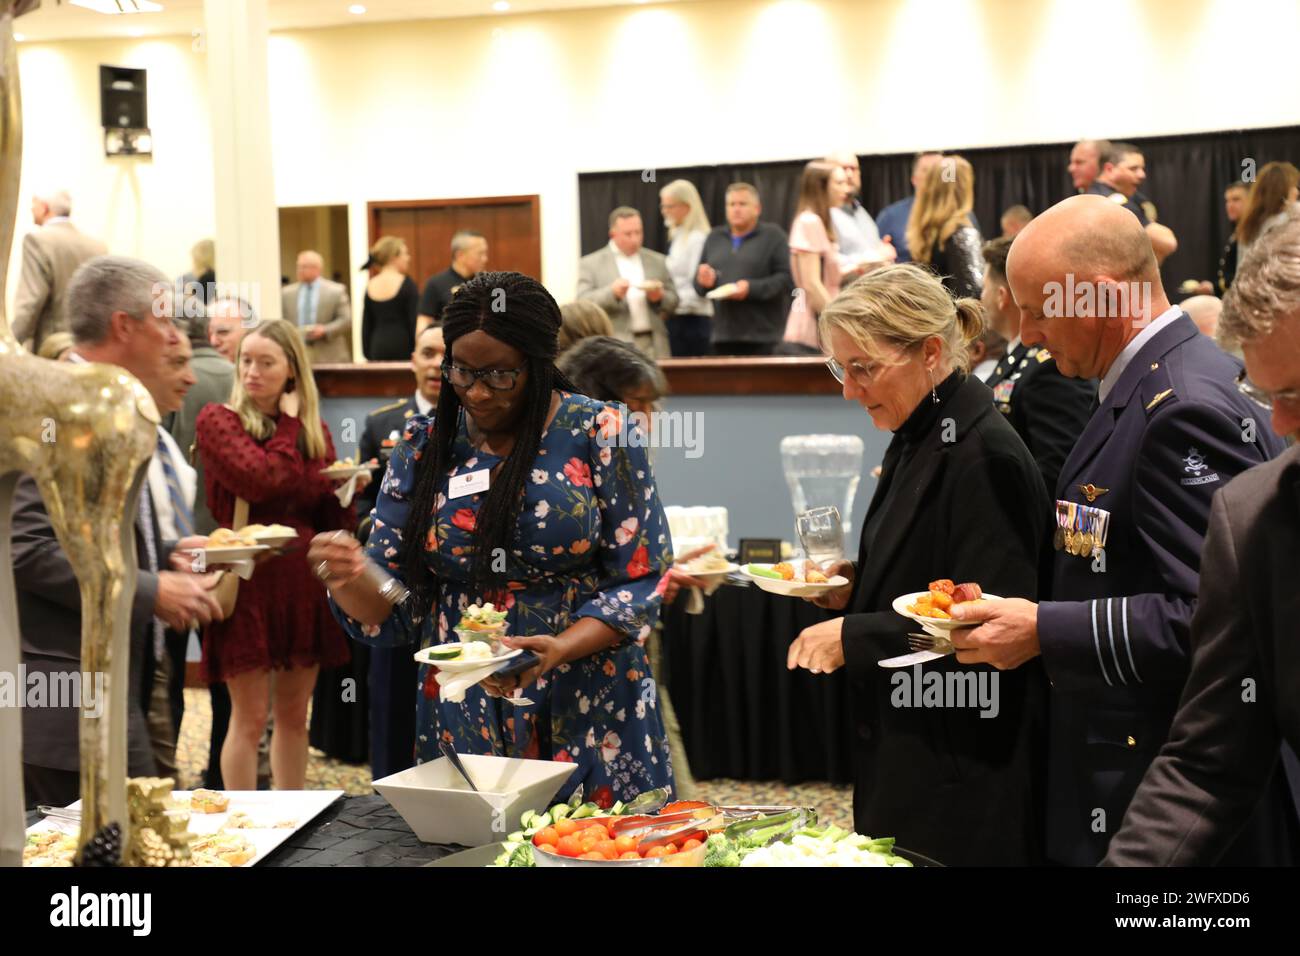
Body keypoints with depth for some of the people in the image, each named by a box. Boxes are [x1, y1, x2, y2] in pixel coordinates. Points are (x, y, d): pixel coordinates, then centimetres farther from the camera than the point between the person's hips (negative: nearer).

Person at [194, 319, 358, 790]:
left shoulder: (314, 429, 12)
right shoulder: (217, 420, -3)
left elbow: (337, 517, 12)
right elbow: (261, 479, -20)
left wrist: (343, 488, -10)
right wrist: (289, 424, -6)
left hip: (304, 586, 5)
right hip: (249, 585, -5)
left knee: (294, 715, 12)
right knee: (250, 719, -1)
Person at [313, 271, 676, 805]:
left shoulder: (597, 434, -5)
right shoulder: (423, 447, 3)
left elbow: (639, 582, -6)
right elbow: (394, 611, 3)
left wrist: (558, 649, -22)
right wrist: (347, 579, -19)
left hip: (590, 713, -2)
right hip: (462, 719, 2)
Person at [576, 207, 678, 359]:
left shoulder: (657, 261, 16)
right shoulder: (590, 264, 5)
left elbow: (673, 303, 16)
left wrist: (659, 297, -7)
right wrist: (612, 293, -20)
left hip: (654, 347, 3)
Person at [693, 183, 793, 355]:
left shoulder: (773, 235, 4)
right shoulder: (714, 238, 19)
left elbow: (787, 278, -7)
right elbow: (699, 284, 23)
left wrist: (751, 288, -17)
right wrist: (704, 281, -1)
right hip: (723, 336, 5)